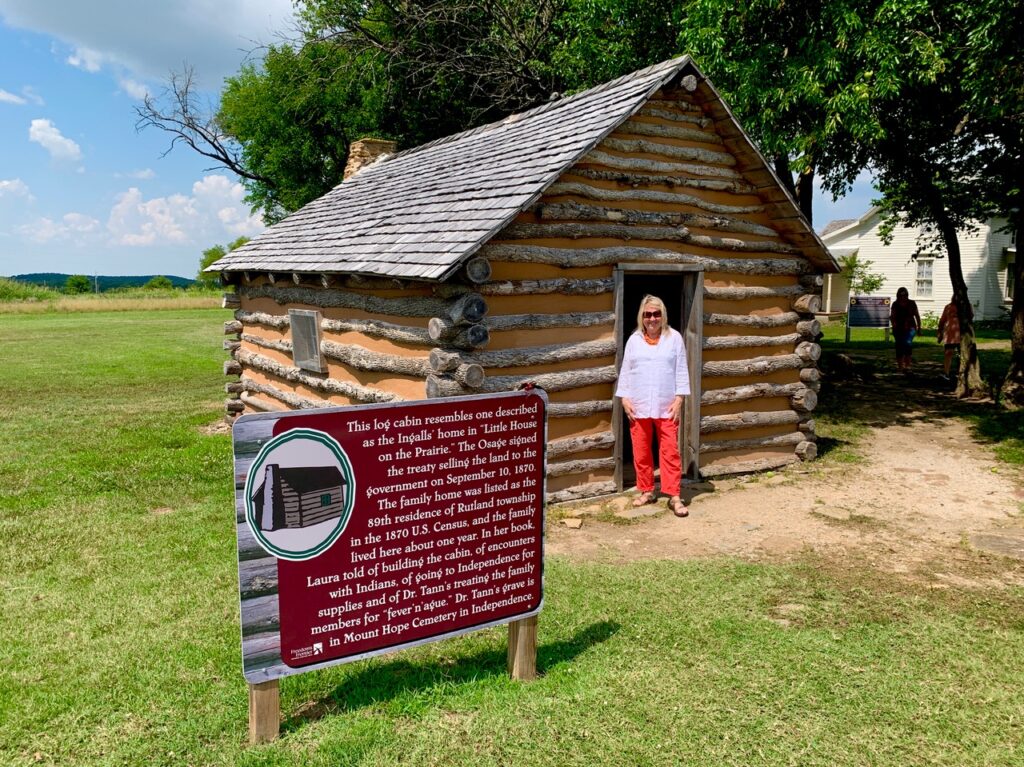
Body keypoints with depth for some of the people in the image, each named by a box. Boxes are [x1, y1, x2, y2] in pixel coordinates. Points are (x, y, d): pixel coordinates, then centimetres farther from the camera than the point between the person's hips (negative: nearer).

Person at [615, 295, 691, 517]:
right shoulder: (634, 339, 7)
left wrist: (679, 399, -6)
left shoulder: (674, 337, 2)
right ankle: (647, 491, 22)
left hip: (666, 406, -2)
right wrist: (624, 398, -1)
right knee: (641, 452, 9)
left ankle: (674, 496, 2)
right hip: (638, 406, 2)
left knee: (670, 451, -3)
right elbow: (625, 371, 7)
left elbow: (681, 370, 1)